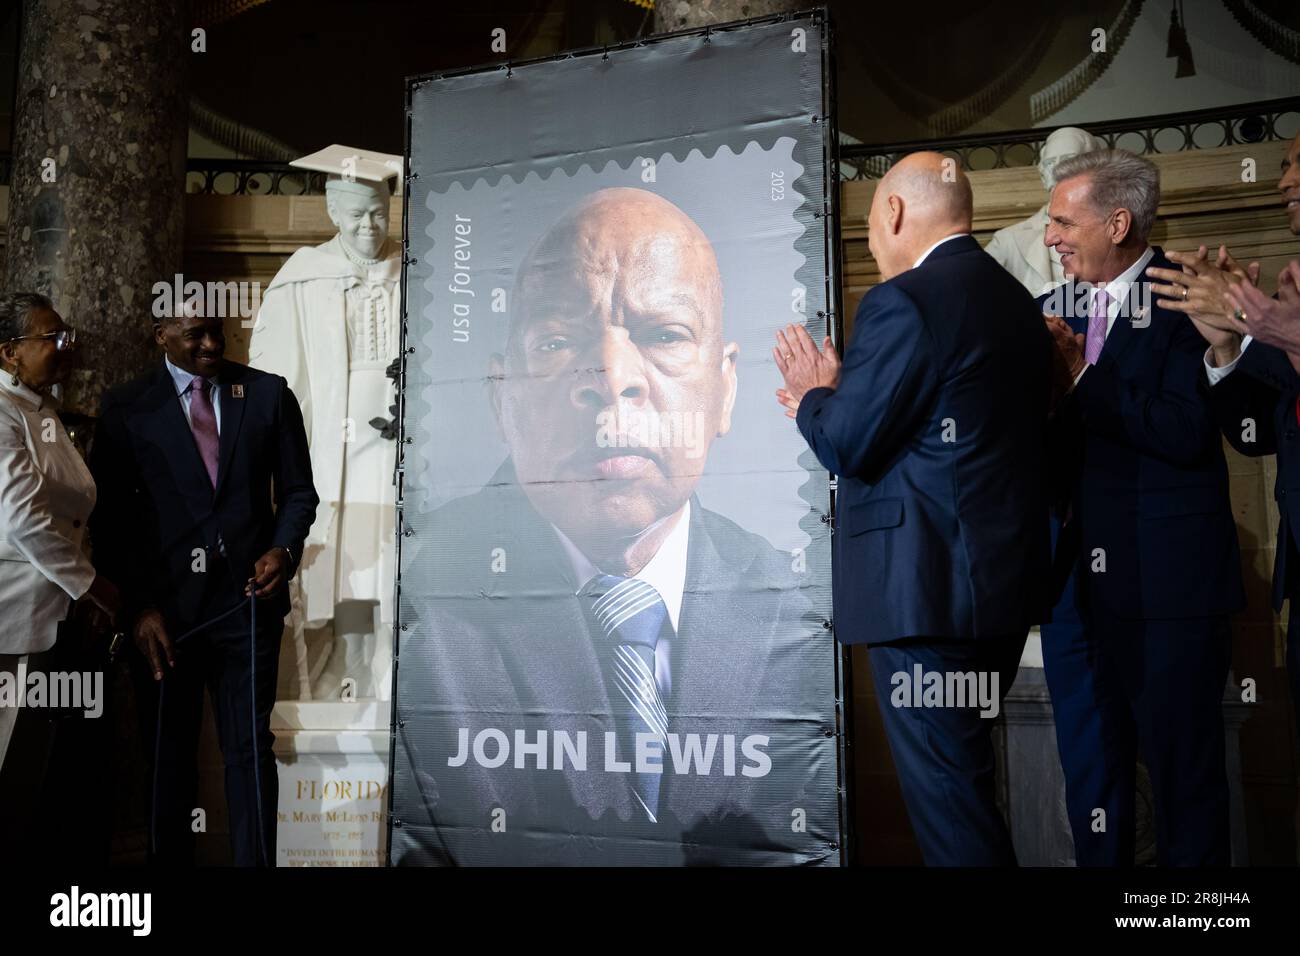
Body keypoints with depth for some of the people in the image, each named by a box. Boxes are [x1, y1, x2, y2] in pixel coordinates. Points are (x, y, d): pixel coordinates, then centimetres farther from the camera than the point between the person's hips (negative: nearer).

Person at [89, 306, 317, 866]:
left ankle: (256, 860, 16)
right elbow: (110, 518, 1)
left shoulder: (268, 394, 4)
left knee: (249, 750, 5)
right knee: (167, 753, 13)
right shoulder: (126, 408, 2)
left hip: (248, 600, 0)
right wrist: (138, 606, -7)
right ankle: (169, 857, 29)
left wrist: (284, 548, -10)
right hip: (165, 609, 0)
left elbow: (297, 491, 9)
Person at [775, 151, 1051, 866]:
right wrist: (839, 400, 17)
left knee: (944, 787, 1)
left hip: (927, 586, -10)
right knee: (965, 774, 22)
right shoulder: (1015, 299, 13)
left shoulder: (904, 301, -15)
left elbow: (847, 446, -16)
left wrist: (816, 395, 5)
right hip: (1005, 582, 10)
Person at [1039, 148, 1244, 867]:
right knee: (1090, 768, 16)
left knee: (1183, 767, 8)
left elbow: (1186, 434, -20)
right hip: (1074, 579, 6)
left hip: (1166, 583, -5)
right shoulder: (1053, 309, 12)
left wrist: (1083, 376, -14)